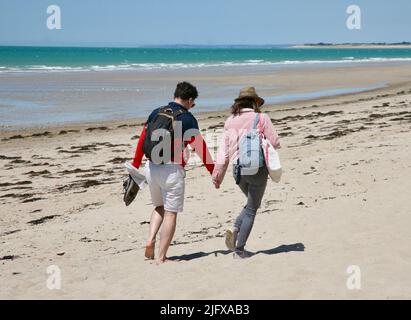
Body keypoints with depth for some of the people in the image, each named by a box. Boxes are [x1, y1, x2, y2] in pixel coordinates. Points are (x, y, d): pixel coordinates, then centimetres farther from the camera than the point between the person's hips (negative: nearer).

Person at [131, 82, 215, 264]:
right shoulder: (187, 118, -5)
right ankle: (161, 258, 5)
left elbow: (142, 140, 10)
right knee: (170, 214, 4)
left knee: (159, 207, 24)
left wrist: (135, 167, 15)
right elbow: (199, 147, -4)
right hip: (172, 169, -5)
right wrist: (213, 171, 5)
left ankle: (150, 240, 5)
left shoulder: (156, 113, 9)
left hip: (151, 167, 5)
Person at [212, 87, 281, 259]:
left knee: (251, 204, 24)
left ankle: (235, 229, 2)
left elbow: (223, 149, 3)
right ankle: (239, 249, 3)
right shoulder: (261, 118, -7)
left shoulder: (230, 120, 5)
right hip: (257, 167, -5)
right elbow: (275, 143, -6)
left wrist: (218, 174, 5)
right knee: (252, 208, 6)